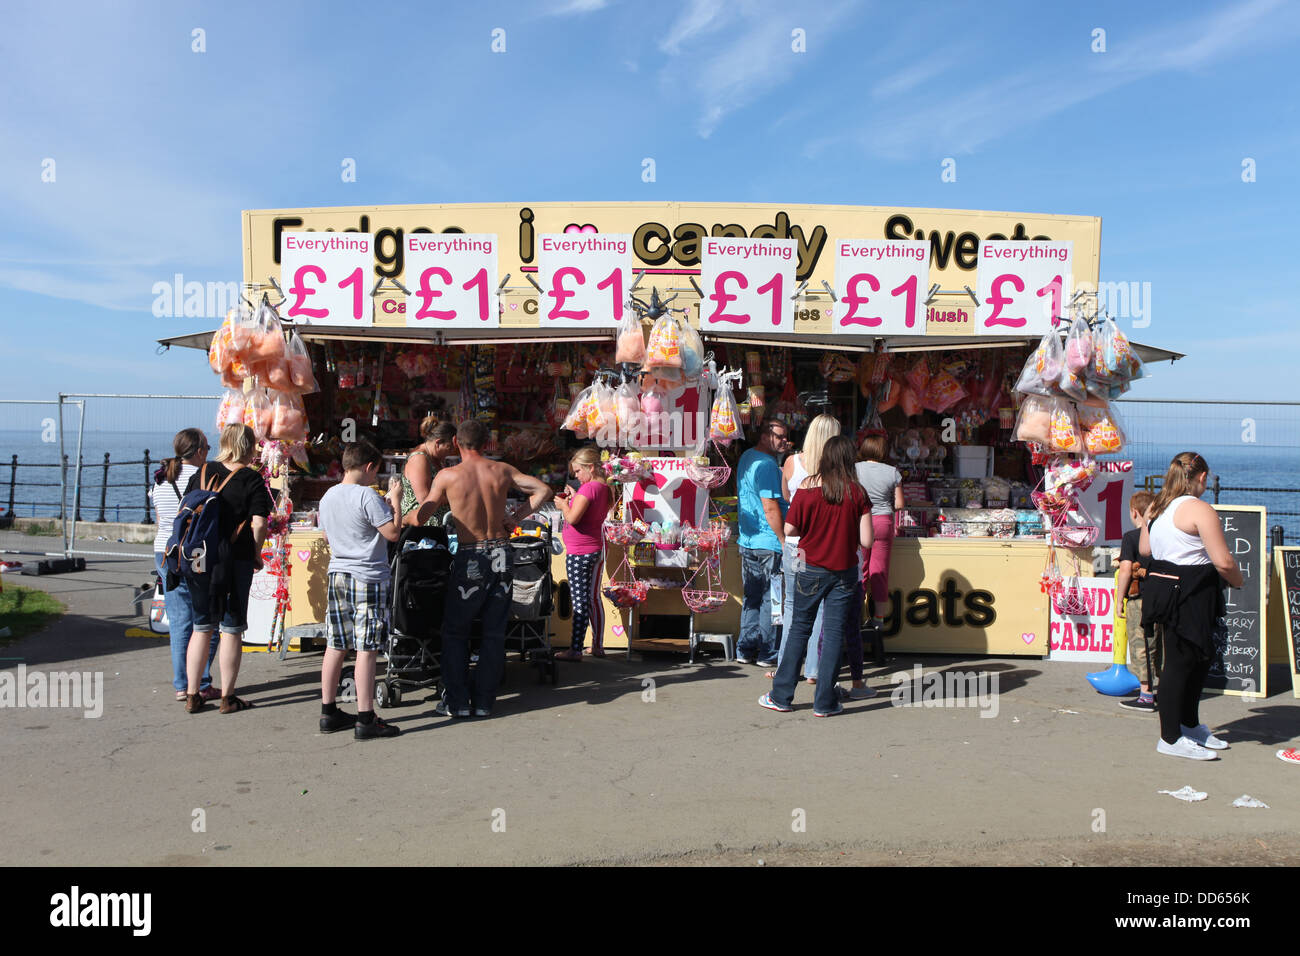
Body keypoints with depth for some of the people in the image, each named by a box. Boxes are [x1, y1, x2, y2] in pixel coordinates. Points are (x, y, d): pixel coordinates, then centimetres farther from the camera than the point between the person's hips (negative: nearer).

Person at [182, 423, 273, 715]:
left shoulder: (202, 473, 7)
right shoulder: (251, 478, -6)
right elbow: (259, 522, -13)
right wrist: (257, 553, 1)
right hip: (235, 559, -4)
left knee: (201, 627, 14)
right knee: (232, 628, 5)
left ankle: (192, 695, 19)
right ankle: (227, 697, 10)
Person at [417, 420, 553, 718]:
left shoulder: (447, 476, -5)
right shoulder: (502, 470, 3)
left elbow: (421, 517, 0)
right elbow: (544, 490, 3)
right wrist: (515, 516, 5)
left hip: (469, 557, -3)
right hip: (500, 552, 3)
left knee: (455, 631, 12)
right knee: (494, 632, 11)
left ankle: (457, 701, 11)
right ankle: (484, 701, 15)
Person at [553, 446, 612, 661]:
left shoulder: (588, 488, -18)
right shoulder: (605, 488, 10)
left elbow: (572, 518, -25)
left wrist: (563, 505, -6)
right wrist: (573, 499, 12)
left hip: (579, 552, -9)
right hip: (598, 549, 9)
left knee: (580, 601, -5)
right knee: (594, 598, 15)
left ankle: (575, 650, 0)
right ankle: (598, 646, 21)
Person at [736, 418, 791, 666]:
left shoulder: (746, 458, 13)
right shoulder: (766, 465, -17)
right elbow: (770, 508, -20)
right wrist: (785, 541, -15)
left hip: (748, 541, 9)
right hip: (769, 543, -9)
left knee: (752, 597, 15)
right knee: (772, 599, 1)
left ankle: (745, 650, 20)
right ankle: (769, 653, 8)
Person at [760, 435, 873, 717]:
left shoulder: (808, 486, -8)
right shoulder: (858, 492, -6)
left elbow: (789, 529, -6)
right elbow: (866, 541, -8)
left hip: (812, 569, 0)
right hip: (845, 570, 0)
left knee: (800, 629, 11)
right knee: (834, 633, 7)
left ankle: (781, 696, 15)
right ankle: (825, 702, 9)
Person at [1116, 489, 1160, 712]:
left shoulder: (1131, 537, -11)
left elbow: (1125, 570, -18)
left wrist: (1119, 600, -10)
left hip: (1140, 599, -6)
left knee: (1140, 647, 0)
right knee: (1160, 646, 16)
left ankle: (1146, 695, 0)